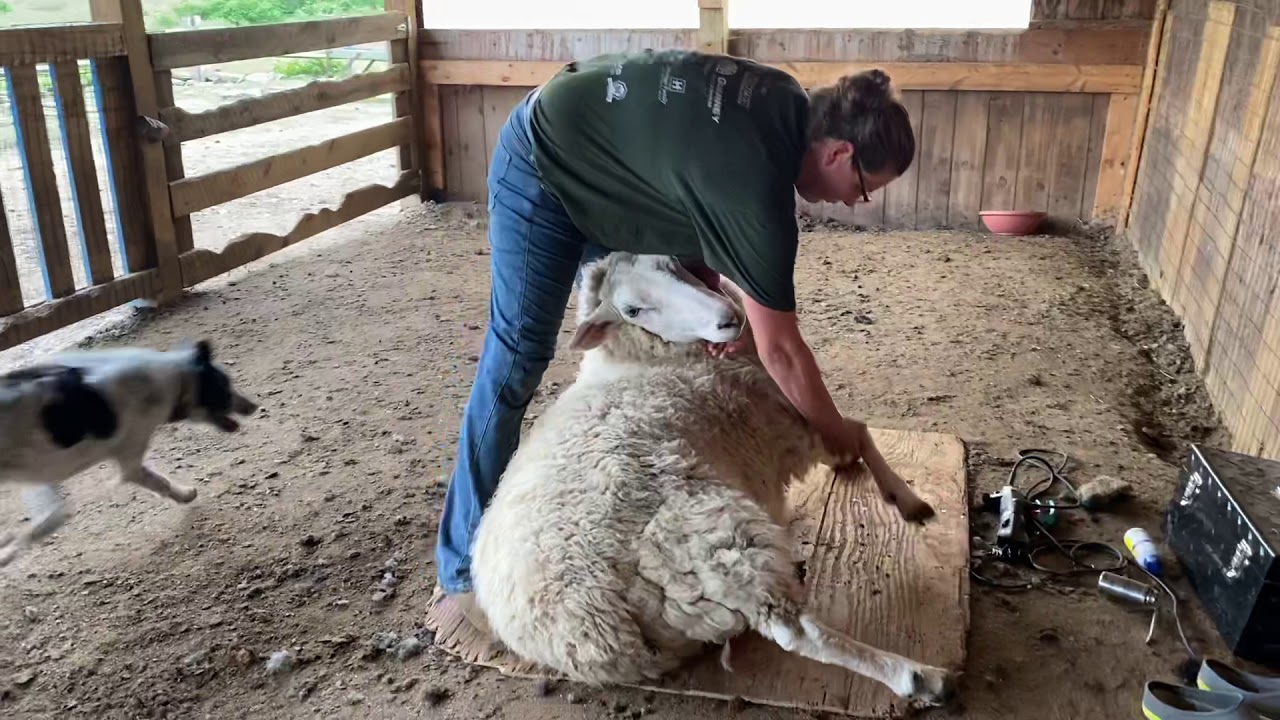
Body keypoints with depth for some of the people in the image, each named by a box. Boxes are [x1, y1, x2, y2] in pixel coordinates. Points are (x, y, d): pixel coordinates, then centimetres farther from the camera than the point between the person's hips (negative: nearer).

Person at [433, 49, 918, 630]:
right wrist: (837, 436, -11)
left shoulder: (787, 105, -7)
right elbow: (778, 348, -25)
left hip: (602, 165, 10)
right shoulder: (756, 184, -32)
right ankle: (465, 569, 0)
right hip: (541, 166, -9)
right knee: (518, 359, -10)